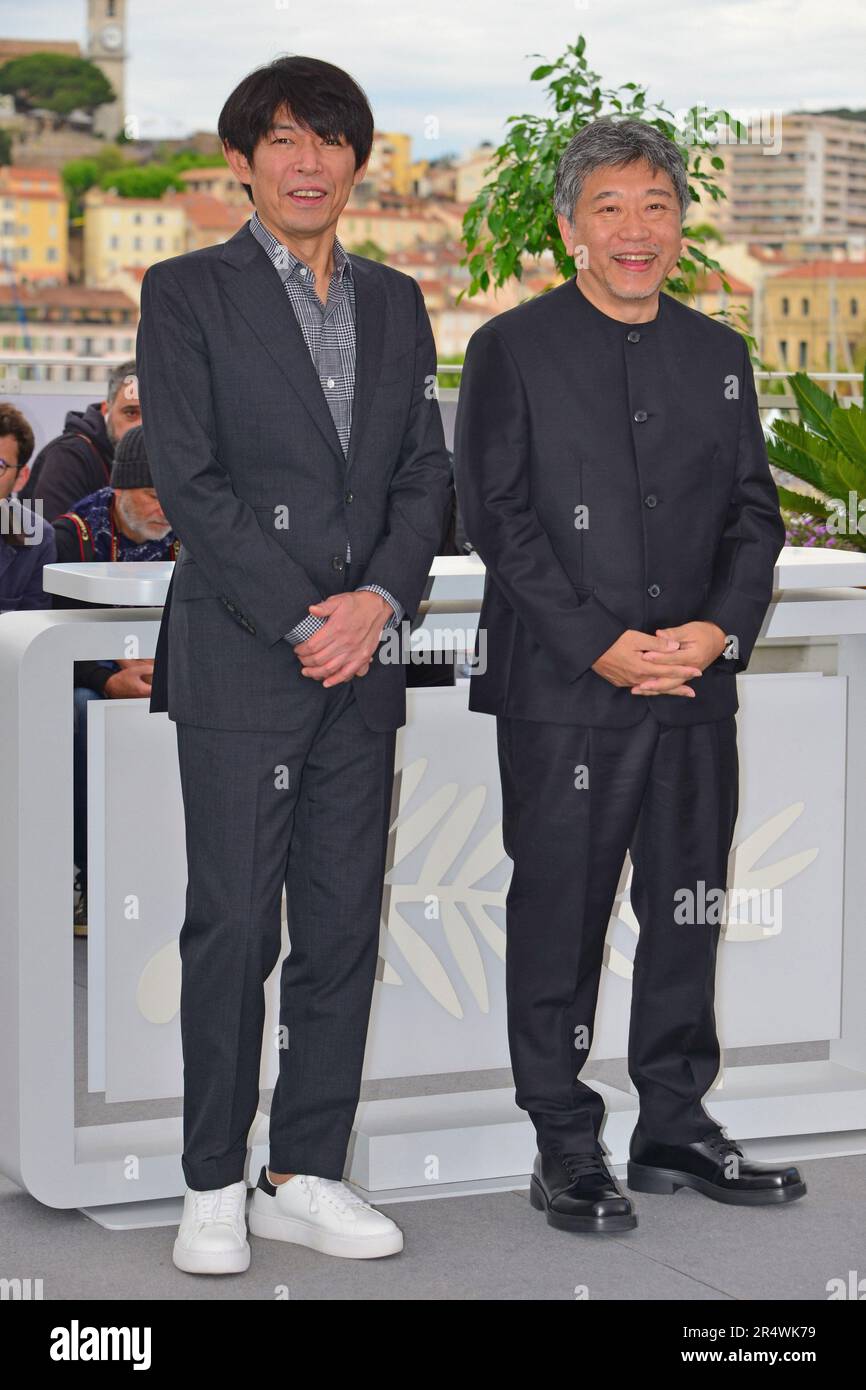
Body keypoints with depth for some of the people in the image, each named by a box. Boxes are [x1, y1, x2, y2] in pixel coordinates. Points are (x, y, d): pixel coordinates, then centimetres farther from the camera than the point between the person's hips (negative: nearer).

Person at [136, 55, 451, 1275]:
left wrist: (381, 600, -7)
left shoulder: (395, 303, 15)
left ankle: (306, 1175, 16)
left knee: (345, 927, 6)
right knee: (233, 926, -2)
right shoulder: (188, 292, 0)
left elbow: (425, 473, 11)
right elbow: (188, 479, -7)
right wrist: (301, 620, -13)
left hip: (362, 661, 5)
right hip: (240, 659, -5)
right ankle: (215, 1187, 9)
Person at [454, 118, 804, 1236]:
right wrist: (602, 645, -14)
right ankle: (564, 1148, 11)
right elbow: (498, 518, -6)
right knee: (559, 920, 1)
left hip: (696, 685, 5)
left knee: (688, 914, 10)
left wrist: (720, 629, -6)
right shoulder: (510, 350, -1)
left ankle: (674, 1128, 23)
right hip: (561, 688, -4)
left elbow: (755, 512, 12)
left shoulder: (718, 355, 13)